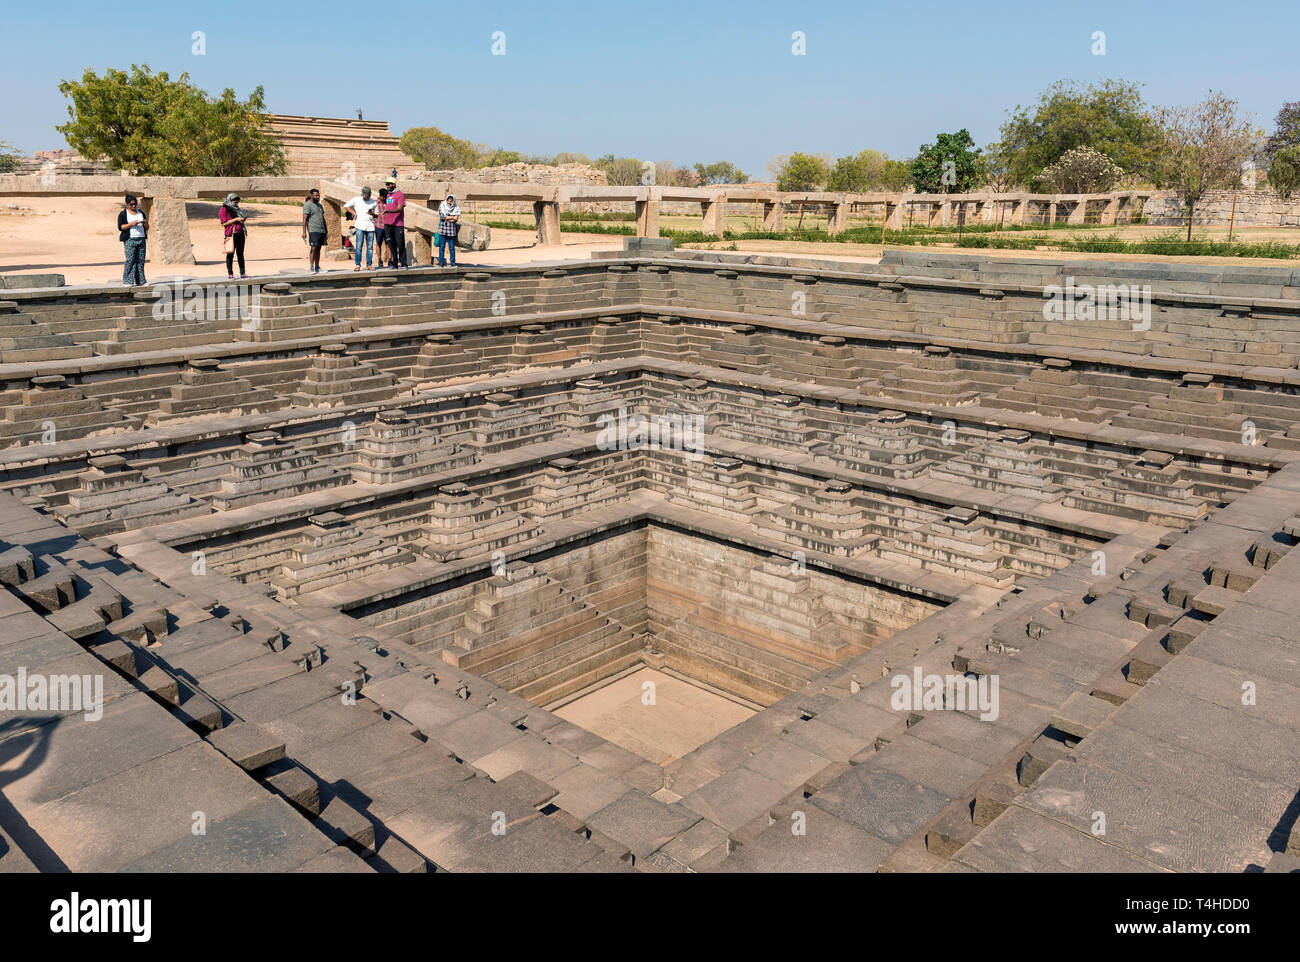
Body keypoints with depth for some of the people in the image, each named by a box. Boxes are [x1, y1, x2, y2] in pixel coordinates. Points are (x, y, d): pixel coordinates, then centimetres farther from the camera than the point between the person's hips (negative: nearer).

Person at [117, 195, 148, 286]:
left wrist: (145, 224, -3)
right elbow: (120, 227, -5)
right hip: (129, 240, -5)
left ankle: (140, 280, 5)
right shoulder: (123, 214, 3)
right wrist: (130, 224, -18)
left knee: (140, 260, 1)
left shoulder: (141, 213, 18)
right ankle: (128, 281, -12)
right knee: (129, 260, -11)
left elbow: (147, 227, 19)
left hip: (141, 239, 5)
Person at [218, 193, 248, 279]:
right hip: (231, 234, -6)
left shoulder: (236, 209, 21)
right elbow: (224, 223, -10)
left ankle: (242, 273, 8)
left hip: (240, 233, 6)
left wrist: (243, 219, 8)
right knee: (230, 254, -3)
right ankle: (230, 273, 1)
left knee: (240, 254, 6)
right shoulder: (224, 209, -1)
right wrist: (236, 219, -13)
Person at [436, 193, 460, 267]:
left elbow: (456, 219, -4)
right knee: (442, 247, -1)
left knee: (452, 247, 2)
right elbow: (442, 216, -8)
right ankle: (441, 263, 2)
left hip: (452, 230, 1)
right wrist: (452, 217, -7)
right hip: (443, 228, -1)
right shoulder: (442, 207, 5)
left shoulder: (456, 208, 8)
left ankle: (453, 263, 6)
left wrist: (447, 218, -12)